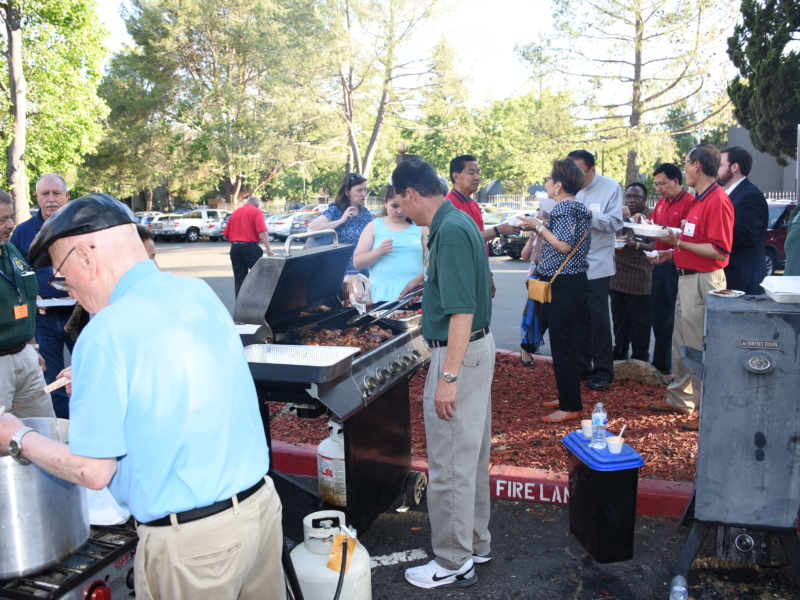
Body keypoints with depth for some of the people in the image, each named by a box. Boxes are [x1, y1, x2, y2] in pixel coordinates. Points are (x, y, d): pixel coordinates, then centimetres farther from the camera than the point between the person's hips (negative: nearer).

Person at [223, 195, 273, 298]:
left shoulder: (235, 212, 17)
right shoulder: (256, 211, 0)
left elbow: (226, 233, 15)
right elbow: (262, 231, -15)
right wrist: (268, 248, -18)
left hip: (235, 247, 5)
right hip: (250, 246, -5)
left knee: (239, 279, 9)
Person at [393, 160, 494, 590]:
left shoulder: (450, 232, -22)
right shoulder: (459, 221, 9)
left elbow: (462, 312, -27)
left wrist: (448, 378, -27)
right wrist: (427, 279, 45)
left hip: (459, 354, -11)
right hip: (477, 347, 11)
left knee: (450, 463, 1)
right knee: (472, 455, 20)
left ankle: (454, 563, 16)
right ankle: (476, 543, 35)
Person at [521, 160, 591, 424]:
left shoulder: (565, 208, -15)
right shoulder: (577, 206, 16)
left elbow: (564, 245, -24)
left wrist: (540, 226, -14)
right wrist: (541, 227, 15)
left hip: (564, 284, -11)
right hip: (573, 281, 11)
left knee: (562, 345, -6)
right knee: (565, 342, 17)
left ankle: (570, 407, 1)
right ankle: (566, 396, 28)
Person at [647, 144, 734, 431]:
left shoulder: (717, 200, -17)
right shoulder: (699, 200, 13)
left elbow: (721, 251, -22)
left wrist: (680, 244, -24)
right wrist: (670, 253, 14)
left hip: (703, 281, -10)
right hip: (687, 277, 10)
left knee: (700, 348, -3)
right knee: (682, 344, 18)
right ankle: (680, 399, 31)